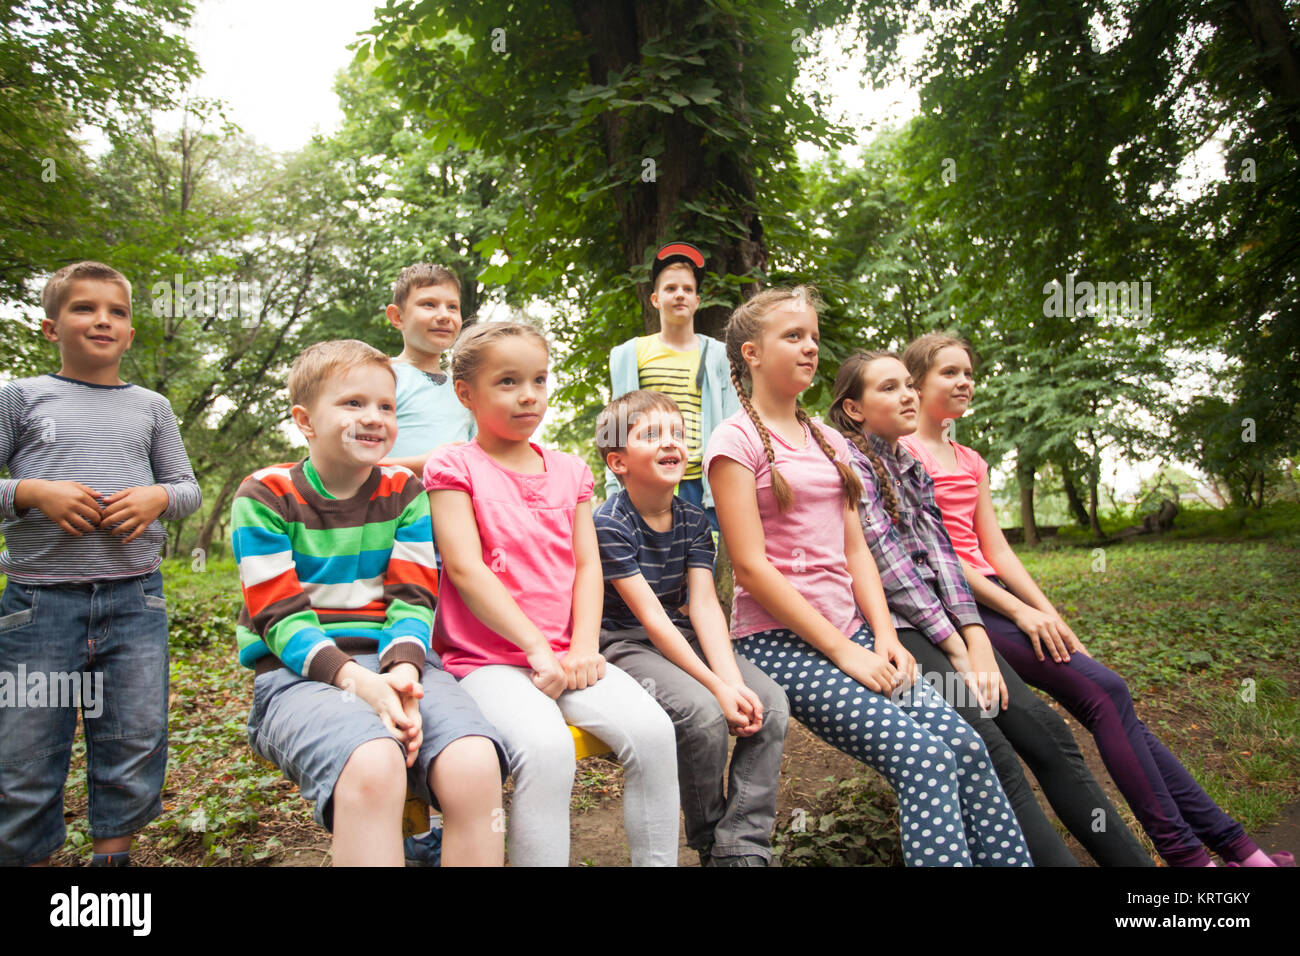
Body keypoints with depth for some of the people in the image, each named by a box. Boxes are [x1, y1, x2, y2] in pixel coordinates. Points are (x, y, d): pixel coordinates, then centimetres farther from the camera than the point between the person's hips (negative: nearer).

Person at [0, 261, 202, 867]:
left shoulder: (151, 407, 13)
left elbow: (188, 488, 15)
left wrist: (158, 497, -5)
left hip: (135, 597, 2)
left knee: (136, 740, 5)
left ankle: (113, 851, 23)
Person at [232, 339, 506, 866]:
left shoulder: (404, 493, 11)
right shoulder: (265, 497, 3)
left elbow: (412, 600, 3)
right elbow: (282, 618, -5)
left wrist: (402, 671, -19)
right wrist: (356, 680, -22)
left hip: (394, 662, 3)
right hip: (297, 673, -2)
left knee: (476, 765, -29)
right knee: (373, 767, -38)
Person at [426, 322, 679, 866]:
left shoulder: (569, 471, 16)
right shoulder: (455, 467, 0)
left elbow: (587, 565, 10)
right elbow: (466, 567, -10)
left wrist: (584, 647, -6)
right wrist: (537, 647, -15)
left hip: (566, 656, 5)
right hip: (488, 658, -4)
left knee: (652, 728, -19)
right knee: (546, 746, -33)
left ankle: (659, 861, -3)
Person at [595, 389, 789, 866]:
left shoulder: (693, 520, 4)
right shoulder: (609, 524, -15)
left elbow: (704, 606, -6)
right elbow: (651, 617, -19)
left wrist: (733, 678, -22)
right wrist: (716, 685, -25)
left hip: (684, 642, 6)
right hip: (627, 645, -6)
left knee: (770, 702, -16)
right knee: (703, 713, -30)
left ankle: (742, 845, -10)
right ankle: (710, 841, -5)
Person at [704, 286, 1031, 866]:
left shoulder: (828, 441, 16)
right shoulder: (736, 439, -6)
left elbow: (854, 549, 13)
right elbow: (751, 564, -13)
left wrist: (884, 637, -2)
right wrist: (842, 650, -15)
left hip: (848, 632, 7)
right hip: (778, 639, -6)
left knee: (964, 744, -9)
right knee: (922, 755, -21)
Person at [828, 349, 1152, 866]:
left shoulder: (910, 464, 18)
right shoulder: (849, 459, -6)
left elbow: (939, 552, 8)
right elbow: (888, 562, -13)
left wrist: (976, 636, -6)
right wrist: (957, 650, -13)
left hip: (941, 620, 7)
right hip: (886, 626, -7)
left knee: (1042, 726, -5)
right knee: (989, 750, -21)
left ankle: (1134, 859, 1)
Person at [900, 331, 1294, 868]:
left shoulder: (970, 460, 21)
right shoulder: (901, 452, -5)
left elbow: (995, 550, 15)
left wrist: (1050, 615, 3)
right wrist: (1020, 613, -13)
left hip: (993, 598, 8)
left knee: (1108, 697, -5)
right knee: (1102, 690, -18)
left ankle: (1229, 843, 0)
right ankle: (1184, 851, -9)